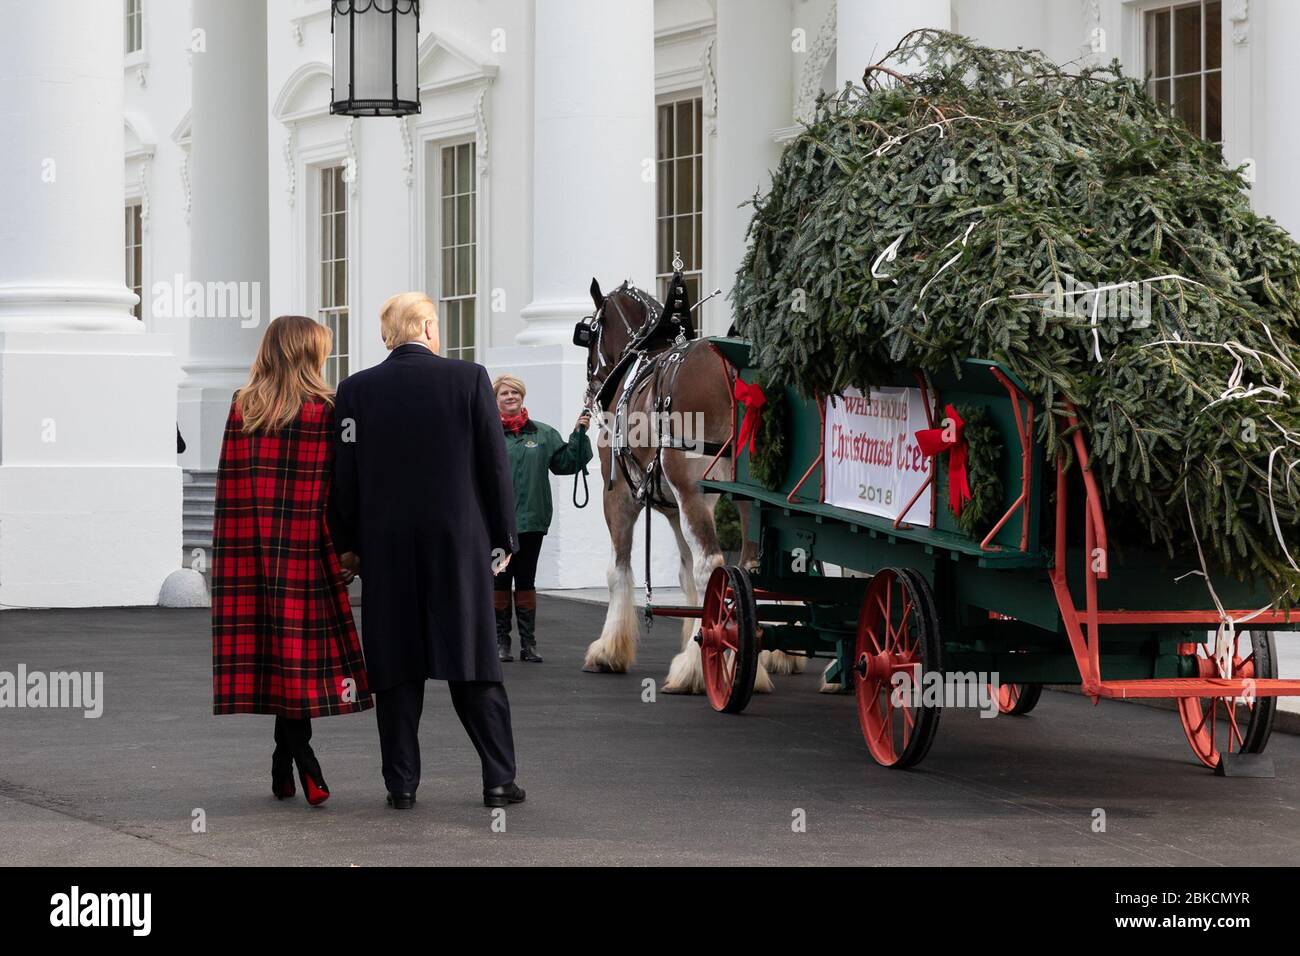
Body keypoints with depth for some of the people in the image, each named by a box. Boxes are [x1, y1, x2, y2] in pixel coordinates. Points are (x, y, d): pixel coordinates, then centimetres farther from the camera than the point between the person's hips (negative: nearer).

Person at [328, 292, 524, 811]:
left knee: (397, 668, 5)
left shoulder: (356, 389, 0)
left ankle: (402, 782, 4)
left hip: (386, 546, 1)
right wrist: (503, 537, 6)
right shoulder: (469, 378, -2)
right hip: (460, 540, -1)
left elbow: (344, 473, 1)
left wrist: (348, 544, 9)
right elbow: (494, 465, -1)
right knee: (474, 661, 5)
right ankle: (499, 779, 5)